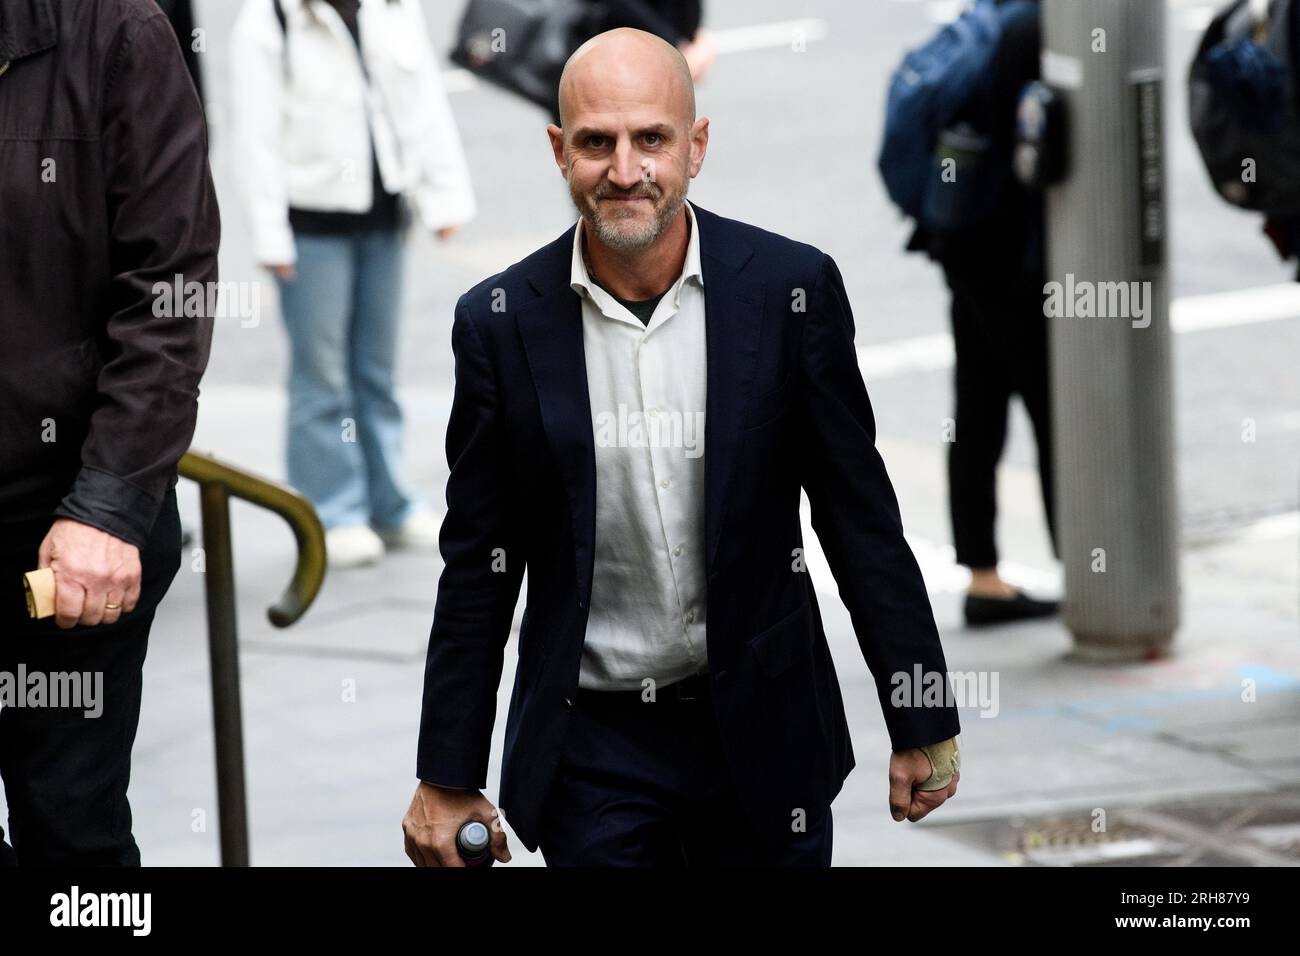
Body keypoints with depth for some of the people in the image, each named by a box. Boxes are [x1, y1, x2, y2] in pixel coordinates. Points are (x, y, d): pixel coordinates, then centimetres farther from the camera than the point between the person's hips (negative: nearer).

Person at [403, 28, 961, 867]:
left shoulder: (792, 288, -7)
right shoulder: (501, 322, -5)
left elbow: (861, 521, -1)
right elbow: (479, 569, 2)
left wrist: (922, 728, 0)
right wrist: (448, 780, 4)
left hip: (762, 732, 0)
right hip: (590, 749, 0)